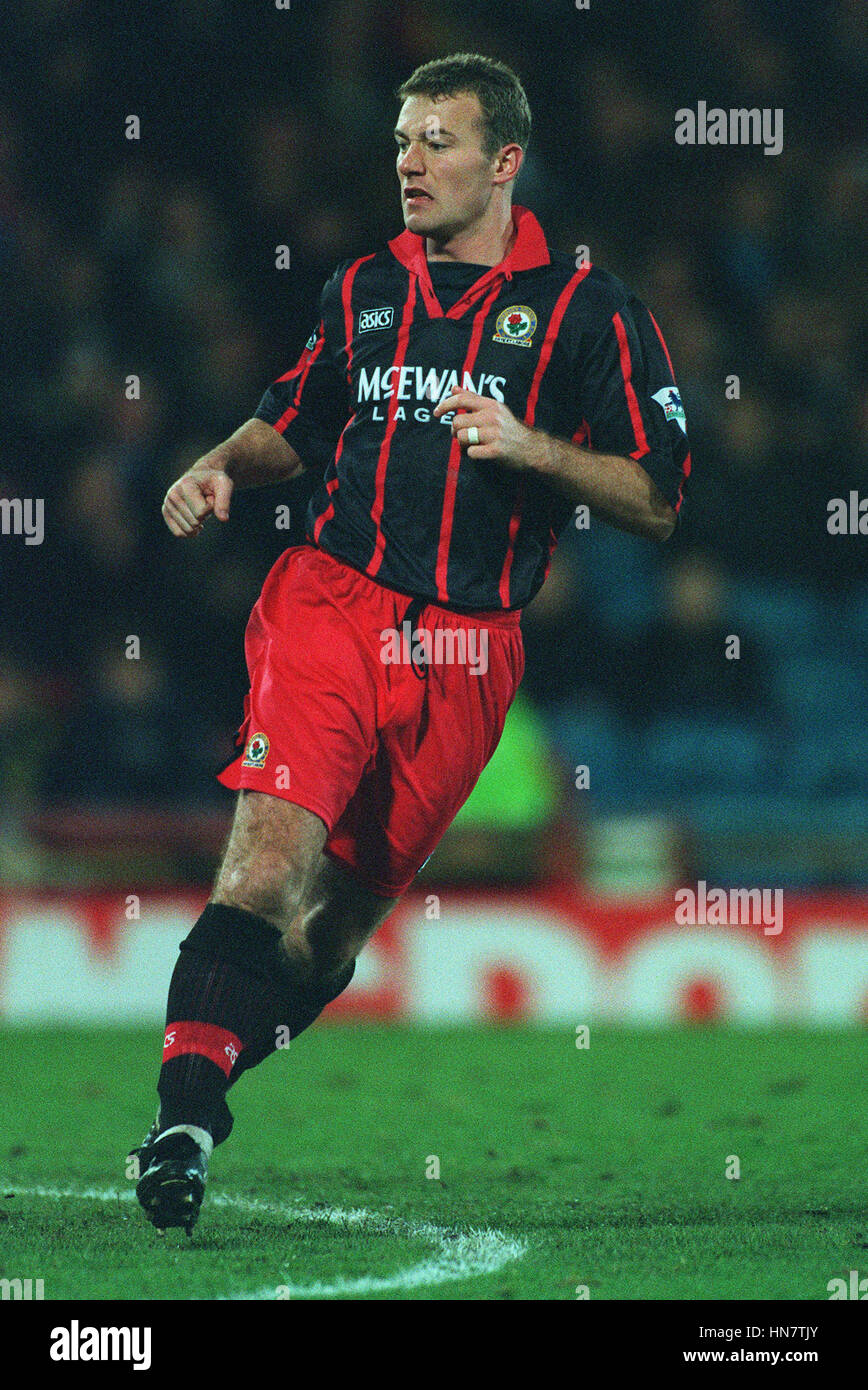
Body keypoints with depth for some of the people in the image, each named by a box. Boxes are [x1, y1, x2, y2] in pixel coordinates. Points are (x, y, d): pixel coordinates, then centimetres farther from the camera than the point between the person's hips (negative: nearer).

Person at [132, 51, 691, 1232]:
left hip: (465, 655, -1)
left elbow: (658, 503, 0)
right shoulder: (366, 289, 14)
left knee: (344, 912, 6)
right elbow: (293, 426, 27)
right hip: (327, 605, 1)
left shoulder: (584, 310, 2)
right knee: (272, 855, -20)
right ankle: (184, 1109, -26)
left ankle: (210, 1080, 24)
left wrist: (529, 446, -15)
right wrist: (222, 470, 6)